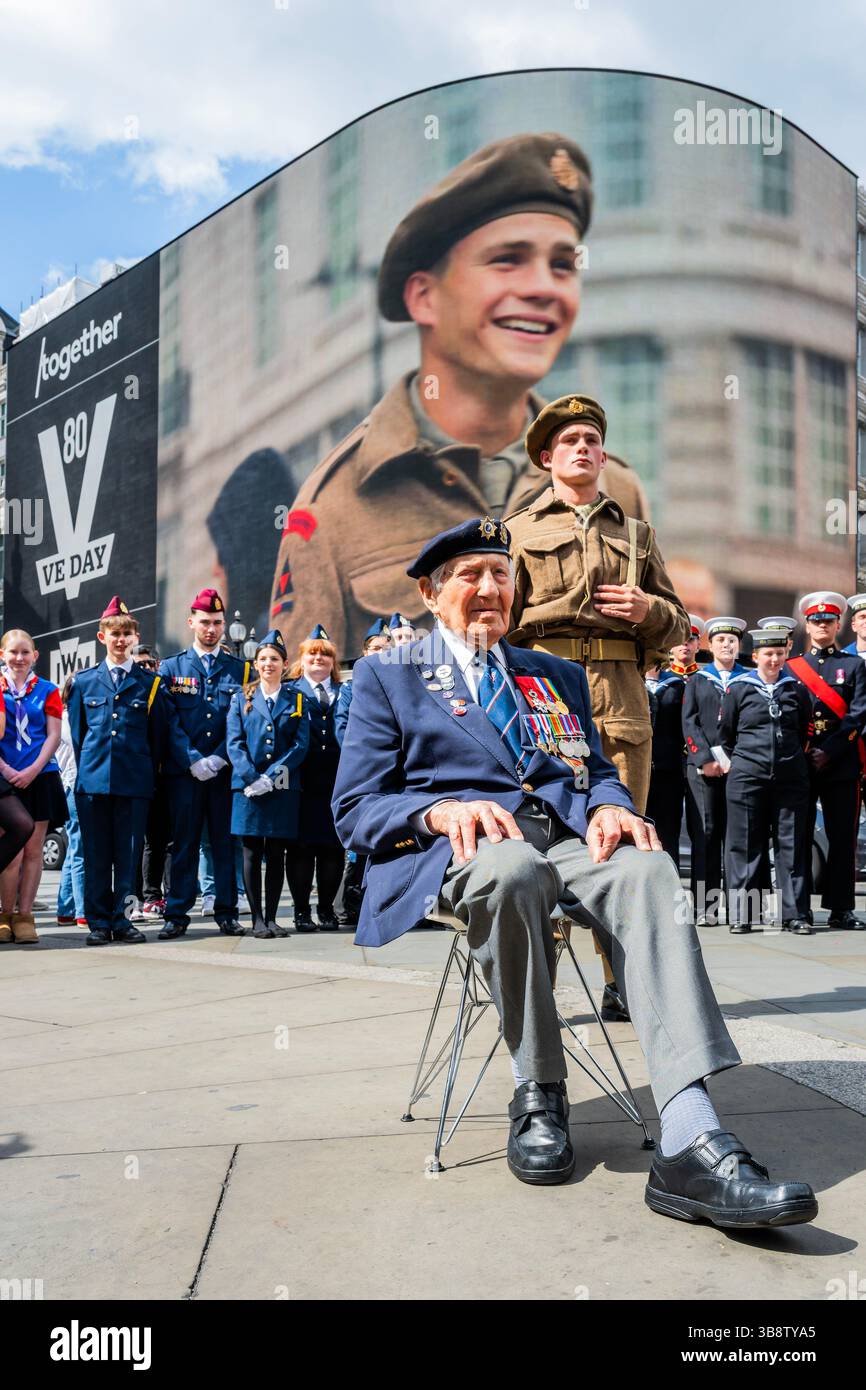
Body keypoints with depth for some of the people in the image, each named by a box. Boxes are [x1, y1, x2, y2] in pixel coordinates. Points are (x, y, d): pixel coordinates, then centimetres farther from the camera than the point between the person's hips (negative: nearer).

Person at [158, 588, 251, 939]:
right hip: (184, 771, 0)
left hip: (227, 770, 1)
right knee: (184, 843, 2)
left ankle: (227, 913, 10)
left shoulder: (240, 669, 10)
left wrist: (219, 758, -9)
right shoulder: (171, 668, 9)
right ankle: (177, 914, 7)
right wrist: (192, 760, -10)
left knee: (226, 842, 3)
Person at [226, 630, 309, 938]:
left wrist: (271, 777, -11)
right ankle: (257, 919, 6)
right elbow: (234, 742, 1)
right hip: (248, 786, 0)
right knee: (252, 853, 1)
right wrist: (254, 779, -13)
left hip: (284, 787, 0)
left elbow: (301, 744, 1)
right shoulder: (242, 698, 9)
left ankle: (272, 917, 11)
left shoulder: (296, 700, 9)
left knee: (276, 853, 4)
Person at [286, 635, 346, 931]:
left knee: (333, 845, 4)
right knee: (301, 845, 0)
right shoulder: (290, 691, 9)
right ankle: (301, 911, 9)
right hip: (303, 781, -2)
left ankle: (327, 909, 16)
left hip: (337, 781, 2)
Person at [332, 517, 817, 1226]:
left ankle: (692, 1148, -43)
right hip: (462, 847, -3)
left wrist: (610, 805, -5)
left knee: (646, 868, -32)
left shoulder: (558, 675, 27)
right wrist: (440, 810, -15)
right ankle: (539, 1095, -18)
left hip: (568, 835, 3)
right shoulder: (387, 677, 15)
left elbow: (597, 769, 22)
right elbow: (355, 810, 6)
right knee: (512, 867, -40)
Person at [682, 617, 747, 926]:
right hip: (702, 768, 0)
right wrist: (705, 759, -8)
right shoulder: (697, 680, 12)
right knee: (705, 833, -2)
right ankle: (704, 907, 0)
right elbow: (688, 722, 3)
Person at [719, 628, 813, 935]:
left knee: (792, 845, 3)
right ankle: (741, 914, 7)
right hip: (747, 779, -1)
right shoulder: (737, 688, 2)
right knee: (744, 845, 1)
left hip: (790, 779, 2)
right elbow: (724, 733, 9)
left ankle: (795, 914, 8)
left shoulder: (797, 688, 7)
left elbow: (806, 730, 17)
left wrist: (792, 757, 14)